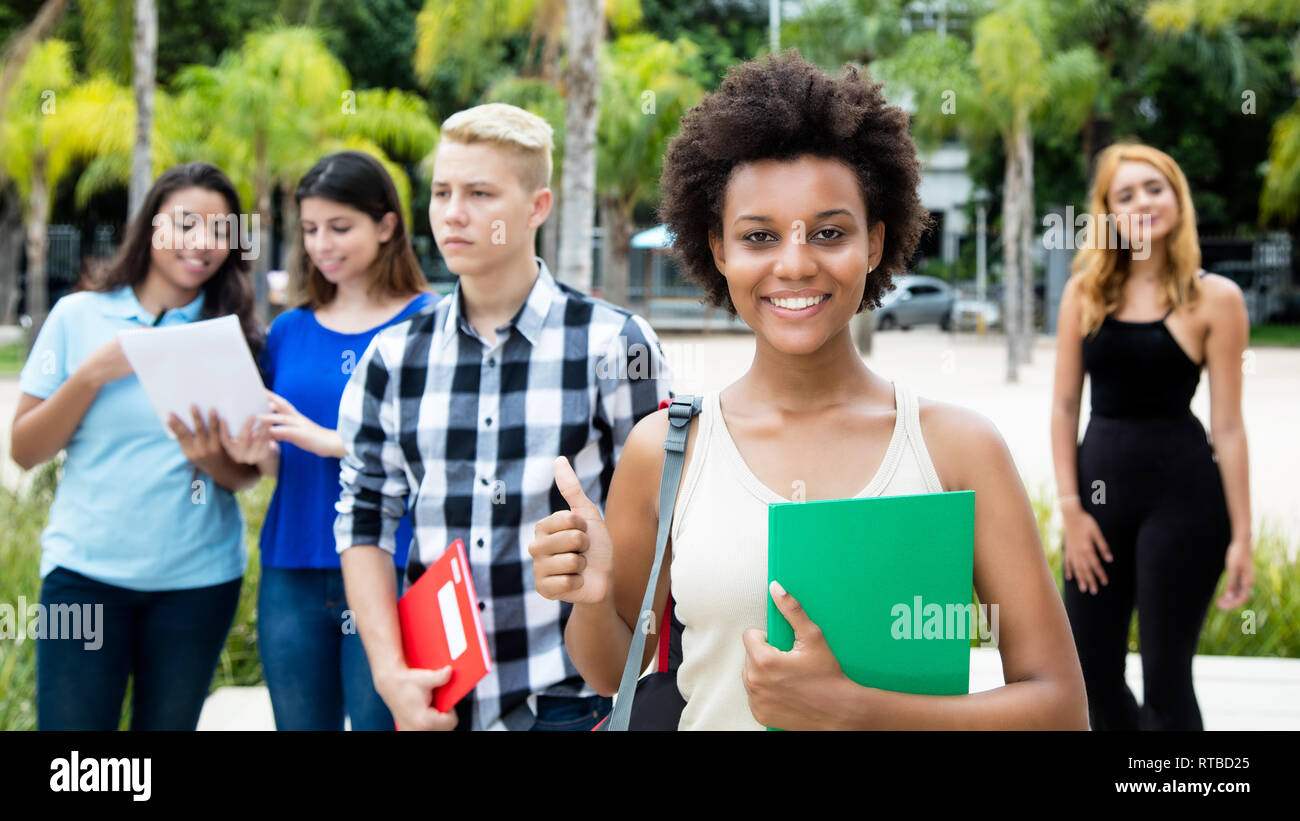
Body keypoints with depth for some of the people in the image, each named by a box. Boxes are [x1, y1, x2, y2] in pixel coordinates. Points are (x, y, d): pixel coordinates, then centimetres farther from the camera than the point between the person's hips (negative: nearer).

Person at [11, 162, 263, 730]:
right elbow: (24, 451, 0)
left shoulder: (235, 337, 3)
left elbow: (247, 474, 6)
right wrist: (93, 374, -12)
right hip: (86, 570, -1)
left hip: (198, 577, 1)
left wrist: (213, 459, -16)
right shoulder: (78, 316, 2)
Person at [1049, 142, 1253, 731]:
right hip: (1100, 479, 4)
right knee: (1091, 672, 9)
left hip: (1183, 490, -4)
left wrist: (1241, 535, -6)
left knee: (1165, 675, 2)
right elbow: (1064, 406, 6)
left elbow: (1227, 424, -5)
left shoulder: (1214, 298, -4)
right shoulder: (1085, 292, 5)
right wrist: (1070, 508, -2)